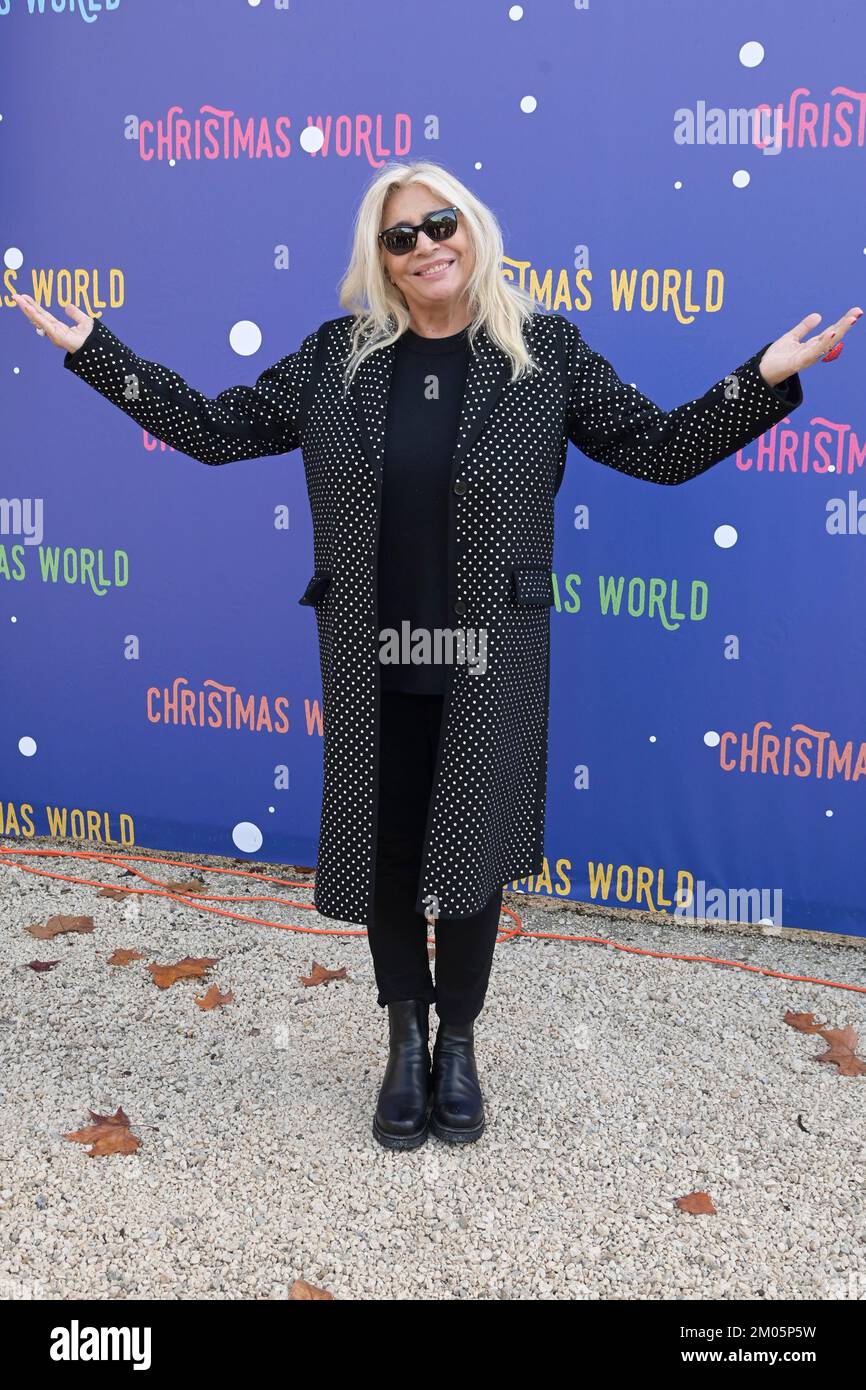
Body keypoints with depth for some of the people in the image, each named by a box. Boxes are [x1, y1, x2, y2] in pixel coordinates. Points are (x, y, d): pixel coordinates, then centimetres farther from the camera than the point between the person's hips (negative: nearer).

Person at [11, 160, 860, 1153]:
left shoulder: (545, 349, 0)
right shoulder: (337, 355, 3)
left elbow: (661, 449, 0)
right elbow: (213, 430, 5)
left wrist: (768, 376, -11)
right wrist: (92, 350, 2)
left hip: (489, 659, -1)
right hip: (370, 658, 2)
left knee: (471, 850, 8)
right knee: (384, 849, 11)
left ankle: (457, 1040, 34)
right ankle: (406, 1036, 36)